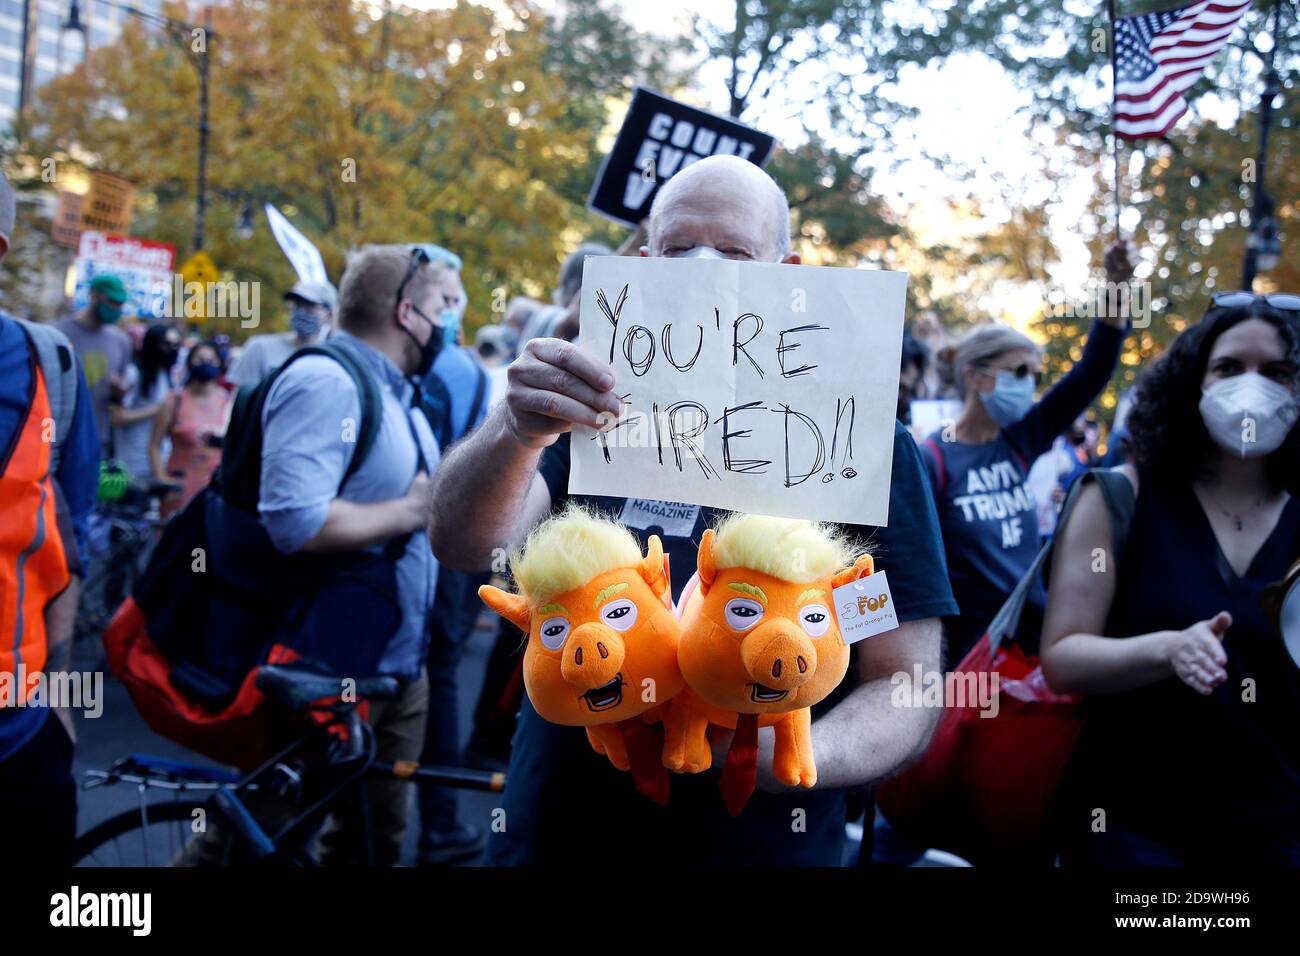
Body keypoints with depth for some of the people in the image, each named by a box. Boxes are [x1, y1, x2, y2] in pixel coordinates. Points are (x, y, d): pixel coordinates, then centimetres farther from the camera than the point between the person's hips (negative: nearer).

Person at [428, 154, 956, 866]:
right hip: (549, 835, 2)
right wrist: (514, 433, -32)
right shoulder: (594, 409, 1)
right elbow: (462, 544, -12)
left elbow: (905, 685, -6)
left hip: (758, 843, -2)